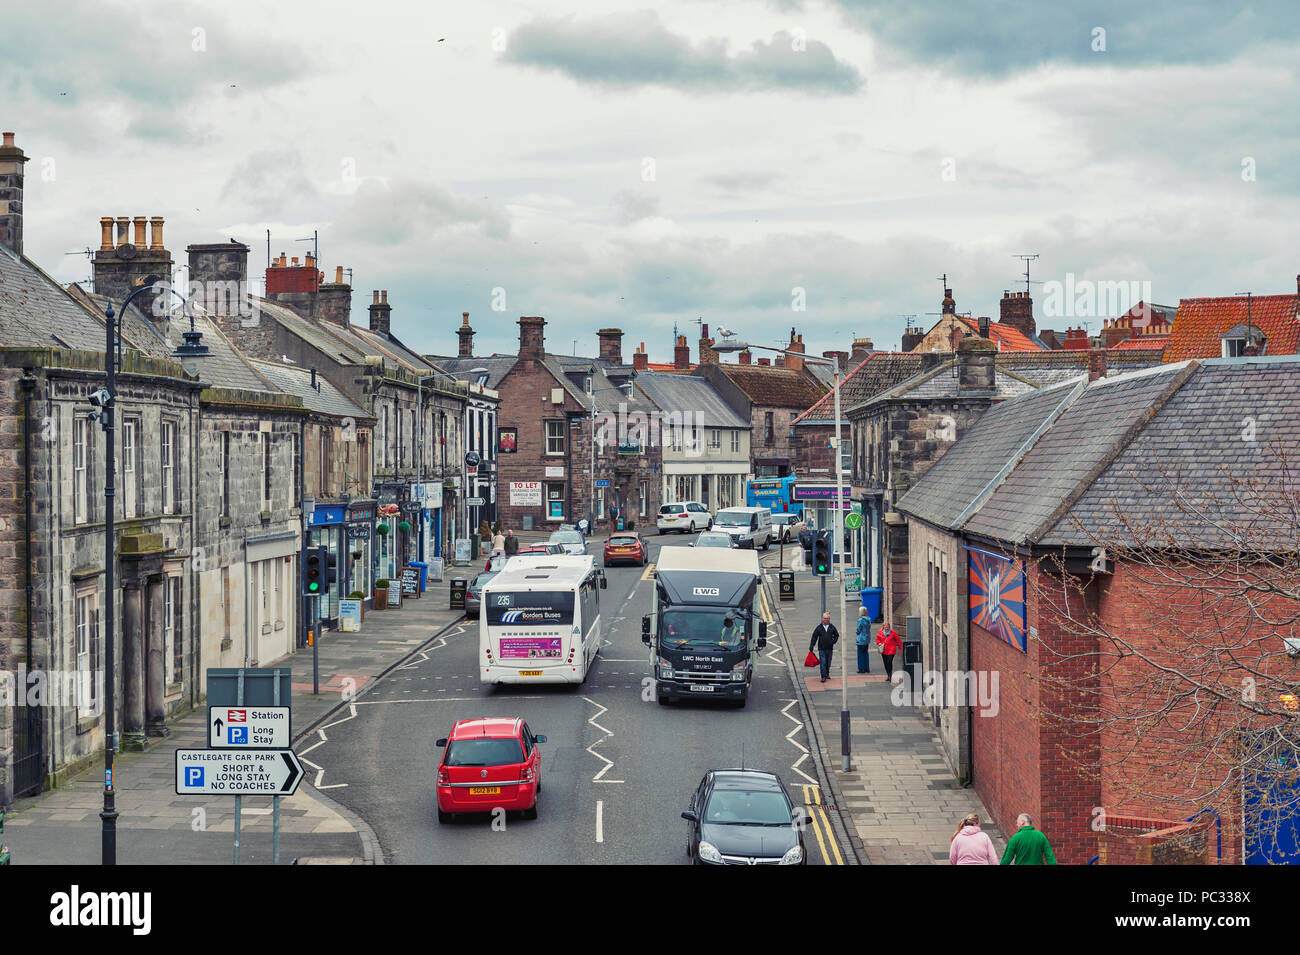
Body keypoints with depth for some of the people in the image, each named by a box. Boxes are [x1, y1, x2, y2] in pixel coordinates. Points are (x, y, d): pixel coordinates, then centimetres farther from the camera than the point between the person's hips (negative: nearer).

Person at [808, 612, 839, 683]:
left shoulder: (832, 627, 4)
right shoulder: (818, 628, -1)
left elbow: (836, 635, 16)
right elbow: (814, 638, 1)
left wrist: (833, 641, -2)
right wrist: (811, 648, -4)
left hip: (830, 648, 2)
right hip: (821, 648, -2)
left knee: (828, 663, 12)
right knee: (823, 663, -8)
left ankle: (827, 674, 29)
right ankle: (823, 676, -8)